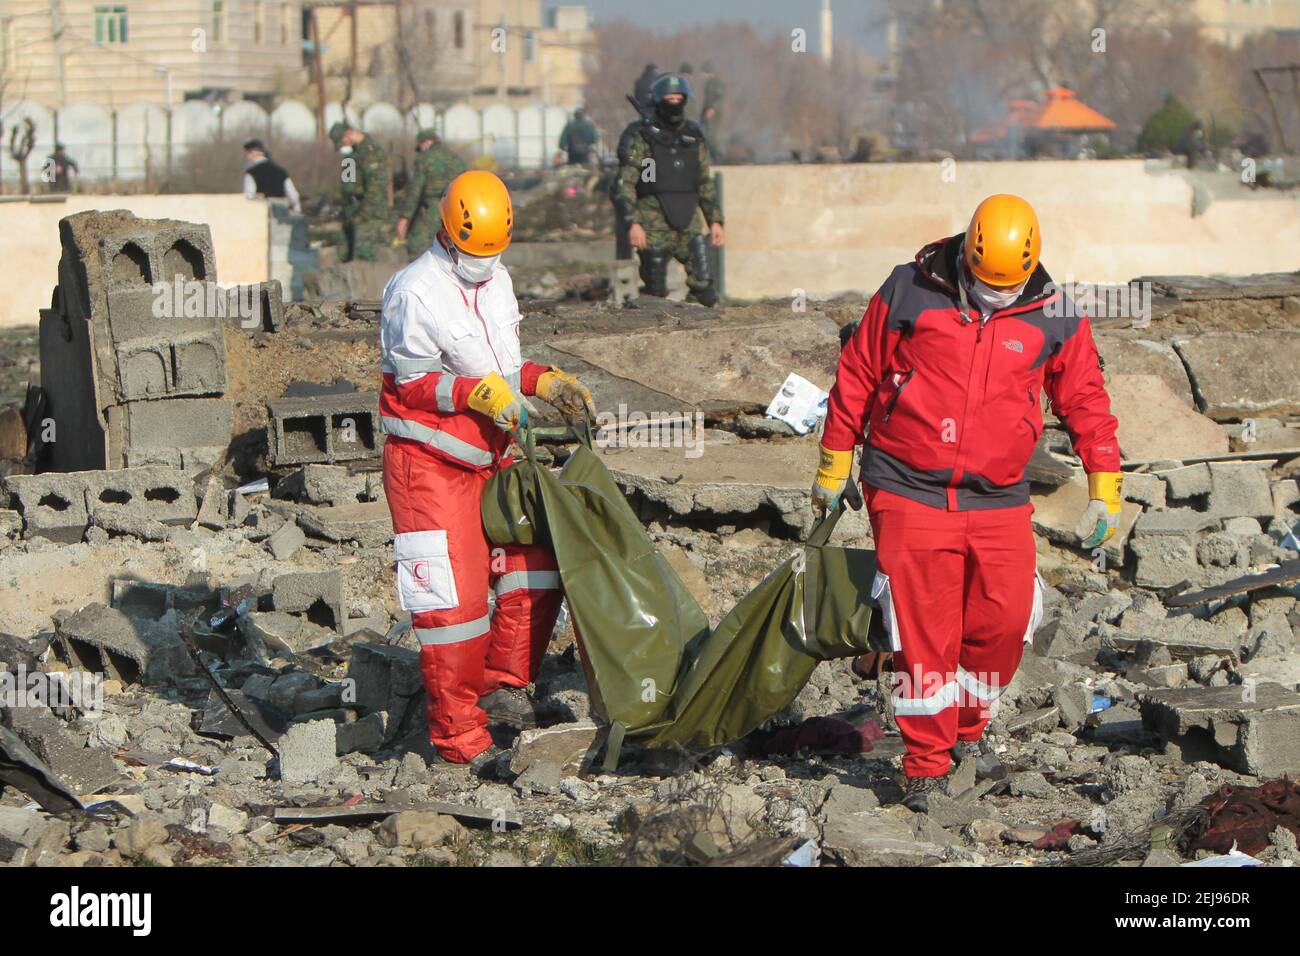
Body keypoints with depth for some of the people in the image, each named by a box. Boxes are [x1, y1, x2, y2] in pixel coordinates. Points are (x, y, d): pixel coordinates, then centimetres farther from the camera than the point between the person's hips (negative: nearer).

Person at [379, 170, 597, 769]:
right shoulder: (416, 294, -17)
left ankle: (504, 686, 17)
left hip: (490, 457, 8)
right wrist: (475, 392, -29)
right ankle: (459, 736, -2)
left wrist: (547, 384, 3)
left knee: (535, 567, 4)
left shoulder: (496, 283, 10)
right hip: (429, 465, -8)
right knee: (453, 597, -9)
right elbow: (409, 382, -17)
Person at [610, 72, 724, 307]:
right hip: (655, 226, -4)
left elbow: (706, 182, 19)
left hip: (690, 225, 4)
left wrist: (715, 220, 11)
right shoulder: (640, 136, -3)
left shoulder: (693, 136, 12)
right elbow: (623, 184, -9)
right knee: (655, 295, 0)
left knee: (706, 293, -6)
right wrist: (632, 223, -19)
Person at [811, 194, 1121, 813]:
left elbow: (1085, 399, 13)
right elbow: (857, 376, 7)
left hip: (998, 502, 2)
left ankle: (966, 727, 25)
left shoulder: (1053, 317, 2)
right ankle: (925, 763, 7)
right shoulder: (909, 294, -3)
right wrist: (834, 464, 11)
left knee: (1004, 621, -2)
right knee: (923, 632, -6)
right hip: (909, 491, -2)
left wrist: (1104, 487, 9)